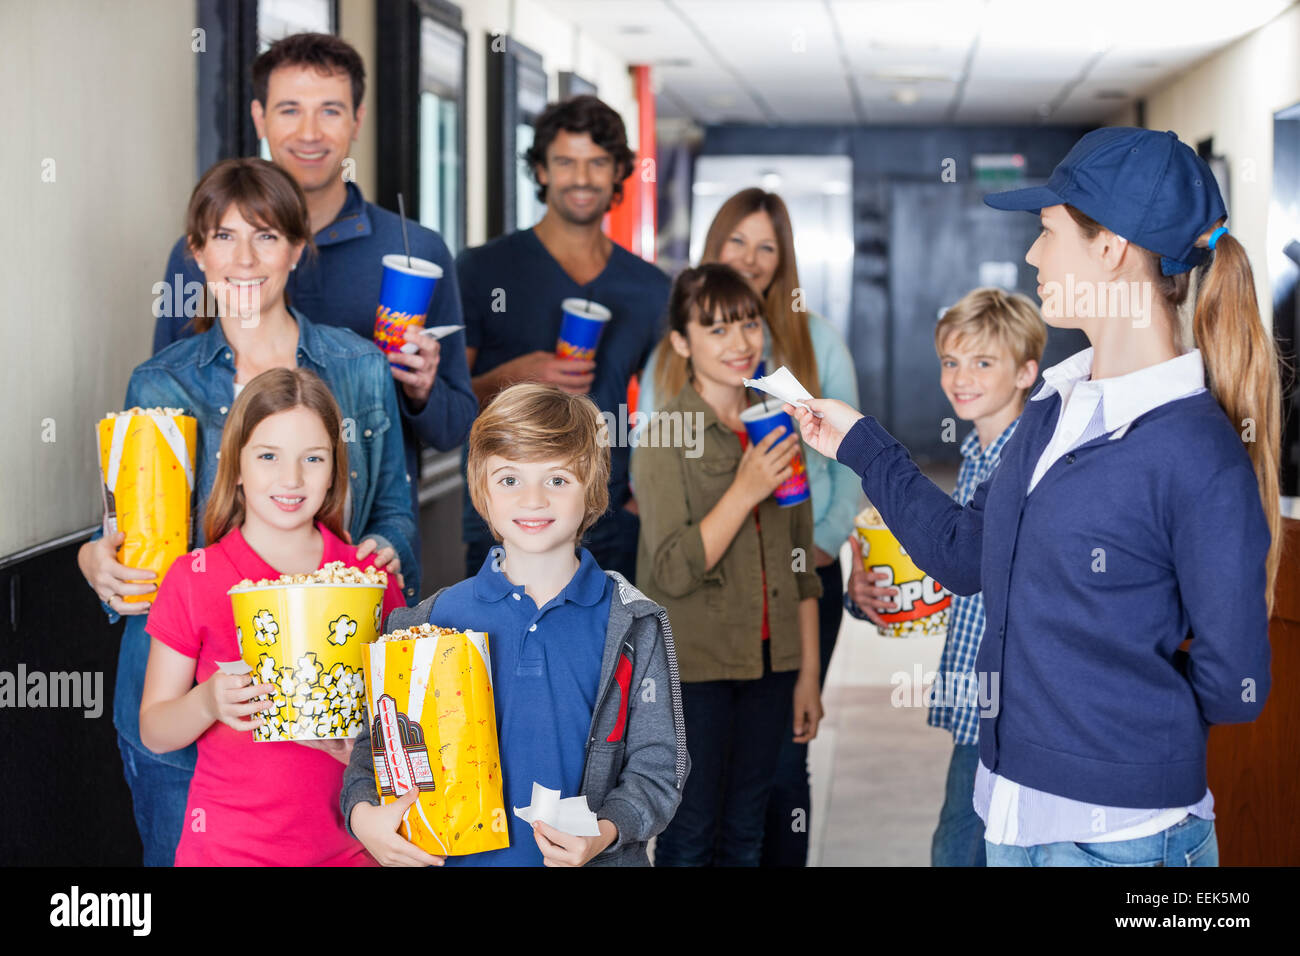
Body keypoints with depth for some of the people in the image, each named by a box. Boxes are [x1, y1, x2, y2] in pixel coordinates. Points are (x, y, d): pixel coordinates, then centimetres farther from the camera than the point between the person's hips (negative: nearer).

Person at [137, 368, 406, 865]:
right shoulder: (194, 581, -4)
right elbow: (153, 731, -1)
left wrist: (352, 741, -13)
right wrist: (208, 703, -21)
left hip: (346, 844, 2)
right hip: (228, 850, -2)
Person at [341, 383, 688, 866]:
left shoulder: (634, 625, -4)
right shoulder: (433, 620, -1)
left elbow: (657, 766, -5)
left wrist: (606, 831, -22)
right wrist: (363, 812, -15)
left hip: (589, 861, -1)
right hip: (460, 856, 1)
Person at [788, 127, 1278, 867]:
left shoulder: (1201, 456, -19)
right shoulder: (1056, 407, 6)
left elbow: (1231, 686, -14)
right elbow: (966, 552, 17)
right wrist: (861, 443, 21)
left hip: (1121, 834, -7)